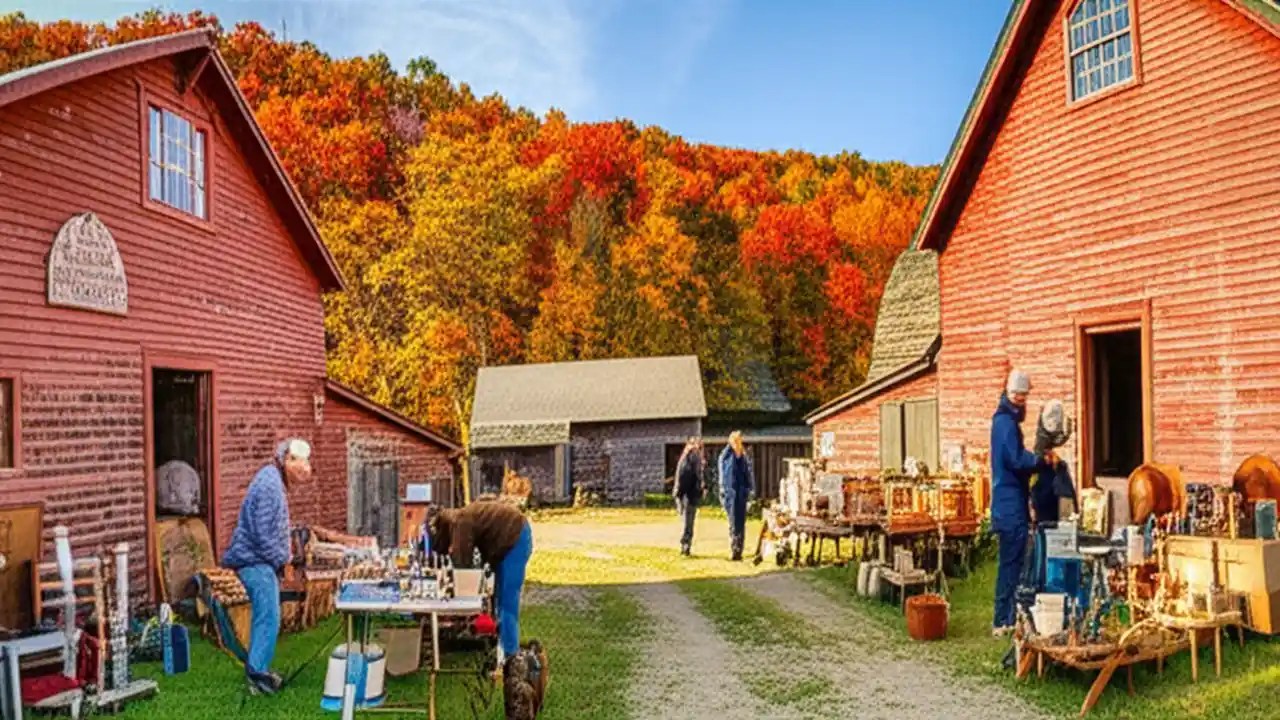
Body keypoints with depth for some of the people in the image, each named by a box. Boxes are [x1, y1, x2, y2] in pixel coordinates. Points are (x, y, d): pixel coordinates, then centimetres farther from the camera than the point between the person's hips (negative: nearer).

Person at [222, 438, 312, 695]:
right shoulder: (270, 485, -22)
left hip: (260, 561, 11)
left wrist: (284, 550, 11)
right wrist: (282, 557, -11)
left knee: (264, 618, 17)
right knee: (269, 619, -7)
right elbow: (263, 533, -24)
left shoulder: (274, 480, 10)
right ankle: (257, 674, -1)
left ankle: (258, 670, 27)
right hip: (257, 561, -11)